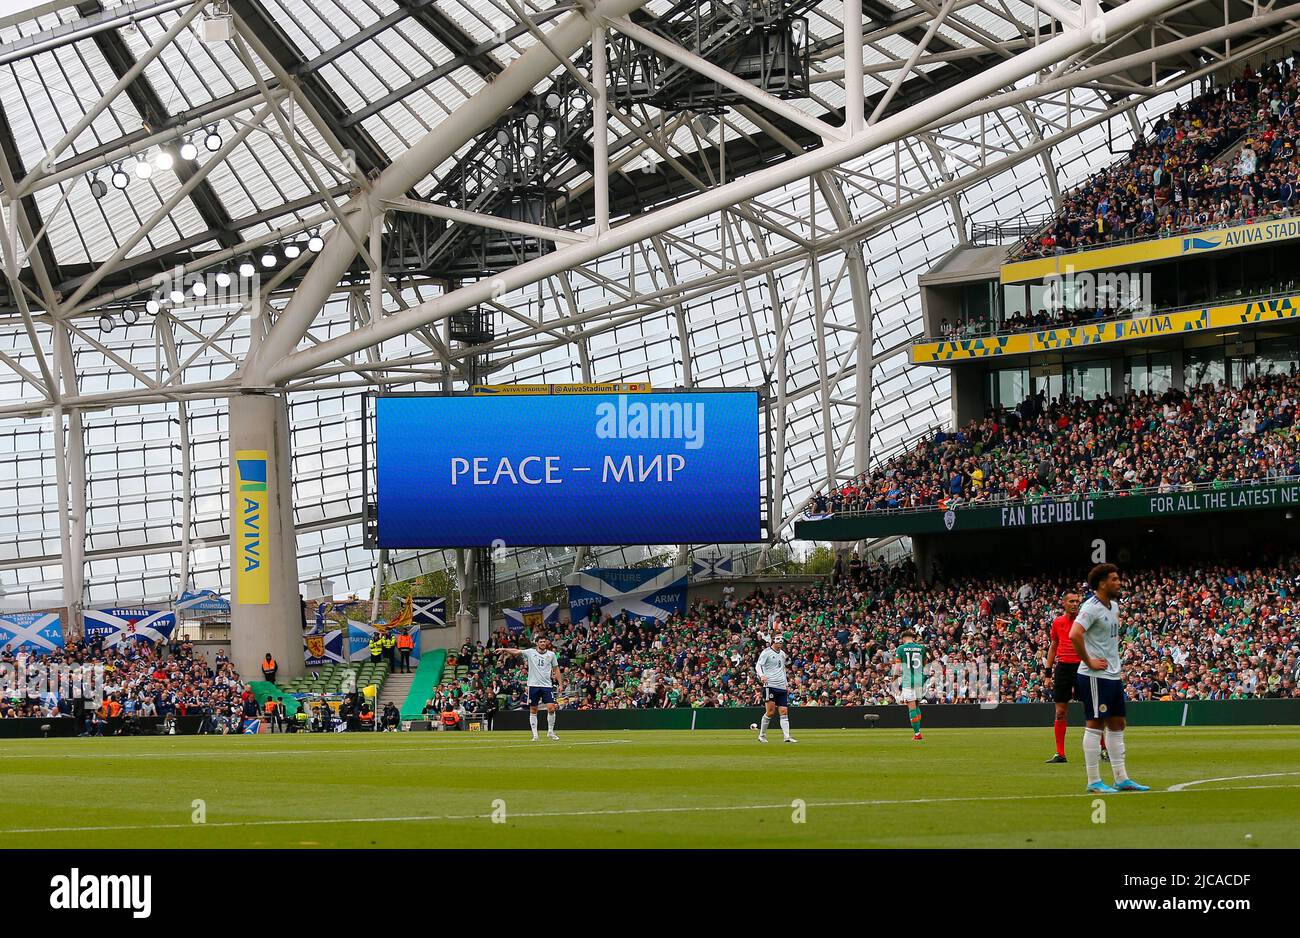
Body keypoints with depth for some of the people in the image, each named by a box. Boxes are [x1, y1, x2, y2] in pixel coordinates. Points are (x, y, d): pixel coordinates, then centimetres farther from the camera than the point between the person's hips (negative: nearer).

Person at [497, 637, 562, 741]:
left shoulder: (551, 654, 7)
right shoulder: (530, 652, 2)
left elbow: (556, 669, 12)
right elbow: (516, 652, -9)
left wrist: (560, 684, 6)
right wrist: (504, 649, -24)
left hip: (547, 685, 0)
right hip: (533, 685, 0)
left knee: (551, 708, -10)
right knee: (533, 711, 2)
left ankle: (550, 732, 7)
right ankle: (535, 735, 9)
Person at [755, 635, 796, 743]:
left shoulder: (782, 653, 18)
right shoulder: (766, 652, -2)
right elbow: (758, 666, -10)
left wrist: (786, 684, 25)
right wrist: (761, 675, -30)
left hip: (782, 687, 6)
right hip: (770, 685, -6)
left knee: (784, 711, -2)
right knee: (770, 712, -9)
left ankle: (787, 736, -7)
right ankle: (762, 735, 4)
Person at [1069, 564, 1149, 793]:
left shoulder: (1114, 606, 14)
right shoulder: (1092, 608, -15)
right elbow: (1074, 635, -29)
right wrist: (1089, 661, -21)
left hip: (1113, 675, 9)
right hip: (1095, 677, -9)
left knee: (1117, 725, 11)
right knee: (1095, 725, -6)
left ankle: (1122, 779, 16)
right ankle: (1094, 781, -3)